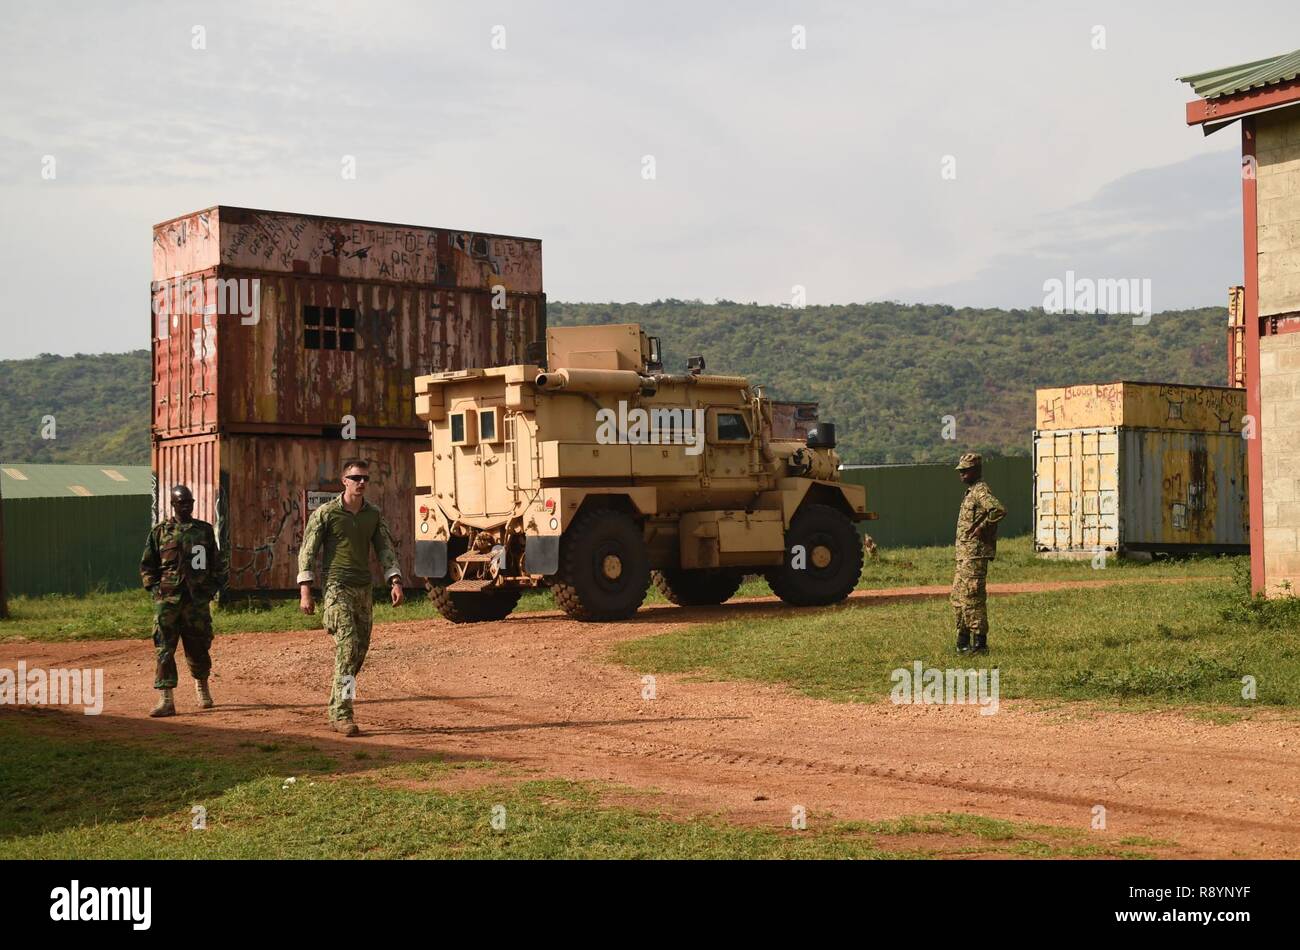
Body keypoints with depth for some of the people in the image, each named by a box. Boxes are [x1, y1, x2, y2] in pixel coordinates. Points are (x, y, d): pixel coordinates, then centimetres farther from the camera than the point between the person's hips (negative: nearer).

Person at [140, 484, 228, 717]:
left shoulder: (205, 530, 9)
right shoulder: (160, 532, 5)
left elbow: (219, 563, 15)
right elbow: (146, 566, 10)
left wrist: (214, 587, 4)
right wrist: (155, 589, -2)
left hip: (198, 599, 1)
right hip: (168, 599, -1)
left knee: (199, 646, 8)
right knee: (164, 648, -7)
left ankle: (202, 686, 33)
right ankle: (166, 700, -8)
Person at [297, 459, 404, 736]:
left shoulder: (374, 515, 12)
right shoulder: (325, 513, -3)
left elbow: (386, 549, 13)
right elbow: (307, 553, -2)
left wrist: (396, 582, -1)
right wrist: (305, 592, -9)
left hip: (364, 589, 6)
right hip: (337, 587, -6)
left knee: (360, 651, 6)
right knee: (347, 647, -18)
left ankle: (336, 712, 20)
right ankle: (342, 716, -17)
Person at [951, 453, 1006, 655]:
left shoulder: (980, 491, -13)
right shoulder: (971, 492, 19)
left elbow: (999, 510, -29)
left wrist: (981, 528, -21)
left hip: (975, 553, -11)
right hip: (964, 554, 11)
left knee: (972, 596, -10)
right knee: (959, 596, 14)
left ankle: (980, 642, -7)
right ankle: (963, 642, 21)